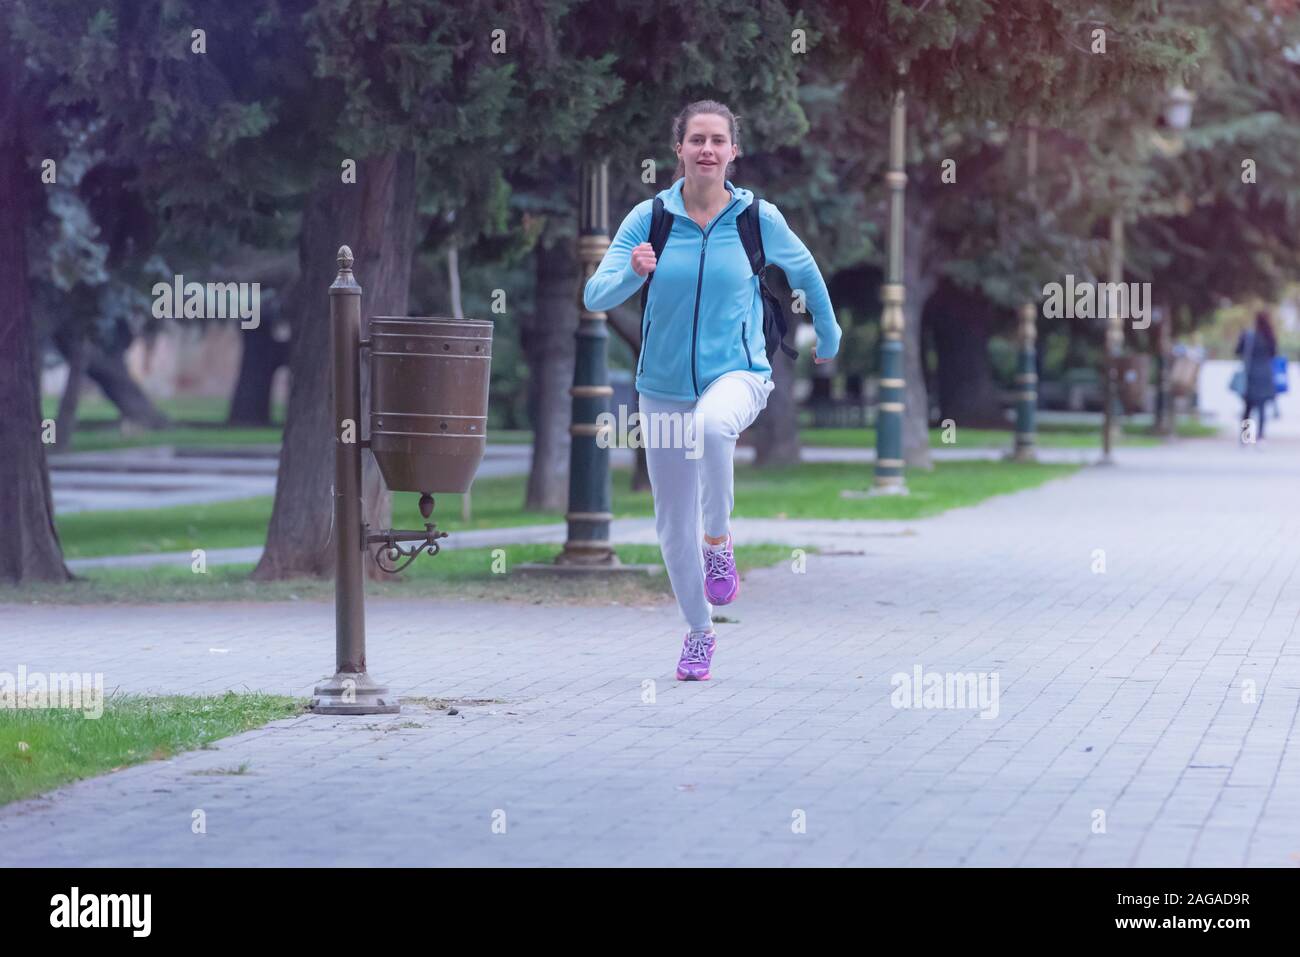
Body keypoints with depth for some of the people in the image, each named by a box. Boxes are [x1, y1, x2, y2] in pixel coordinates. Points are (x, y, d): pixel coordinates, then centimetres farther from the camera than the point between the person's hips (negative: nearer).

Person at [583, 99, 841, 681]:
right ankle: (698, 633, 29)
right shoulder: (649, 218, -5)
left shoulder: (758, 218, -5)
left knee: (713, 423, -39)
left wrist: (829, 337, 24)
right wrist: (633, 273, -30)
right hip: (664, 385, 2)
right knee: (673, 521, 7)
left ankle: (719, 544, -17)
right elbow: (595, 297, -10)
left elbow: (804, 271, 14)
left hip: (737, 373, -2)